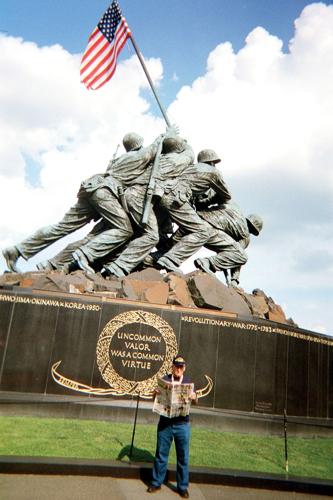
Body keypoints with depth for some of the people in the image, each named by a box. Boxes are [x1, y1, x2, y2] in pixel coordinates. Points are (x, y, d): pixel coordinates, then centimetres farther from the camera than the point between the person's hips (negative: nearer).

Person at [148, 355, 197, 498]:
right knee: (161, 454, 10)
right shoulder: (165, 379, 1)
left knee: (183, 457, 7)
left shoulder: (188, 382, 4)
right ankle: (156, 483, 25)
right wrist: (156, 393, -19)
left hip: (182, 425, 0)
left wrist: (194, 397, -19)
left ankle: (183, 486, 22)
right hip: (165, 423, 0)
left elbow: (195, 402, 4)